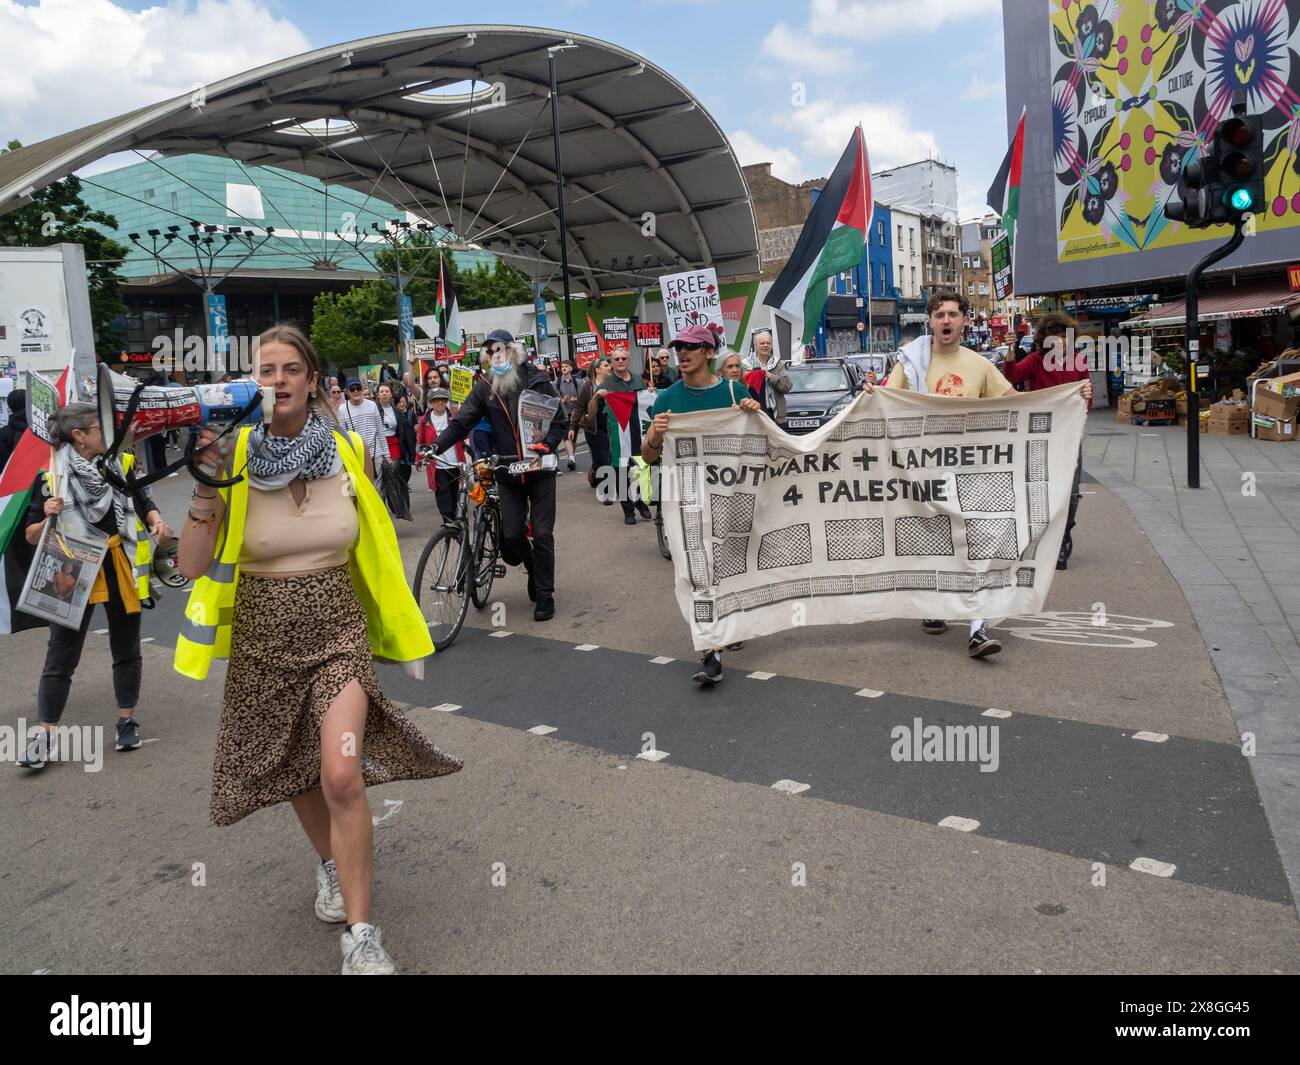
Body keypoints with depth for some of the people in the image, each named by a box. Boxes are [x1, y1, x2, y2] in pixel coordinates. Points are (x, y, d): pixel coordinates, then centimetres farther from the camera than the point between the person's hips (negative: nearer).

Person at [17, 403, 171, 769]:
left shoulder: (123, 464, -1)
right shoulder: (51, 479, -8)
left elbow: (144, 503, 10)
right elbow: (32, 537, -3)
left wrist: (157, 522, -12)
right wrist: (47, 518, -23)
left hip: (122, 572, 3)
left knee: (126, 650, 13)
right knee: (61, 657, 0)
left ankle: (127, 721, 28)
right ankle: (44, 736, 9)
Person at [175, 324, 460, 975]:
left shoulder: (349, 453, -5)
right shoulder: (234, 459, -9)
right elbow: (192, 566, -14)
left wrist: (383, 624, 12)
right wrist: (207, 483, -24)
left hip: (338, 629, -1)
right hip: (264, 637, 1)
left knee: (342, 776, -17)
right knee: (296, 774, 17)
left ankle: (360, 937, -4)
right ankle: (332, 862, 47)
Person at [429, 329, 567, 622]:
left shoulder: (537, 381, -4)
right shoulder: (484, 389, 2)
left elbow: (560, 420, -3)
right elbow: (460, 423, -5)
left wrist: (547, 445, -21)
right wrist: (436, 446, -21)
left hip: (540, 471, -2)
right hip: (508, 474, 2)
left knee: (542, 535, -2)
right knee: (512, 535, 0)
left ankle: (544, 595, 12)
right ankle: (534, 567, 32)